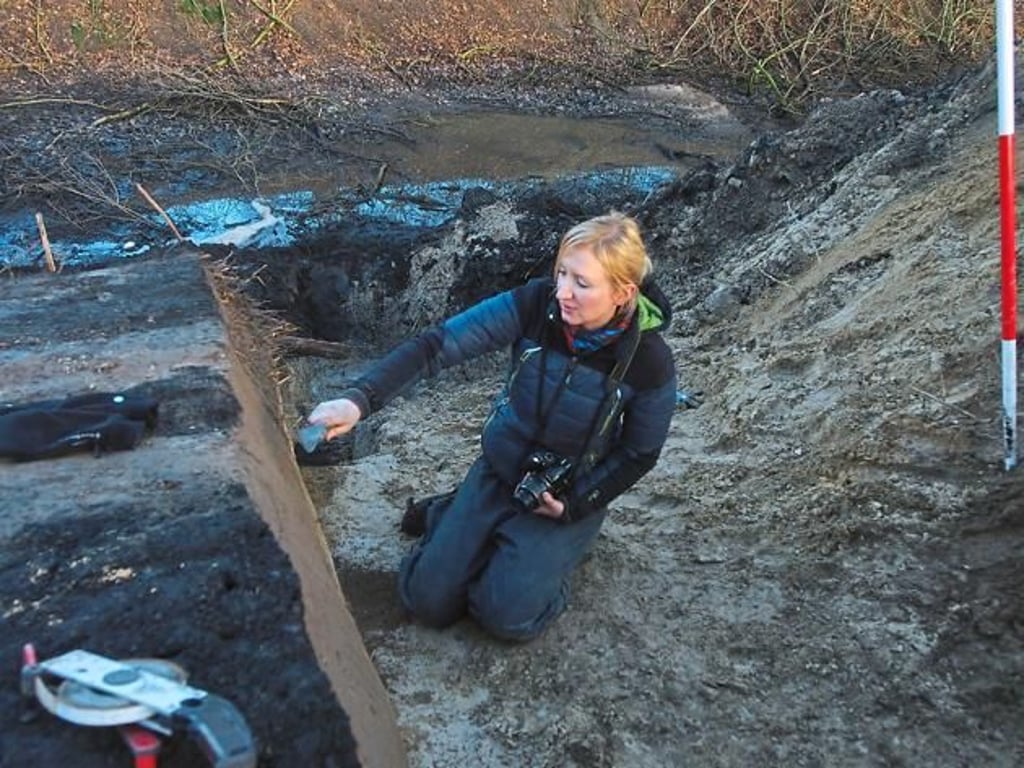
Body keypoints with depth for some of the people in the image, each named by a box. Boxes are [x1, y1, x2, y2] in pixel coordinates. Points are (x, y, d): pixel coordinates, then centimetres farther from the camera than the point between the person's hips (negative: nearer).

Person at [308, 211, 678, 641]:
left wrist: (575, 504, -15)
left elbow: (639, 454, -6)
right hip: (498, 472, 2)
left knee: (507, 616, -17)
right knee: (428, 600, -3)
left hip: (573, 494, -1)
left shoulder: (650, 363, -22)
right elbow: (438, 345, -26)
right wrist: (360, 400, -39)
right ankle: (457, 516, 24)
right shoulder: (535, 304, -21)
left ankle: (560, 546, 12)